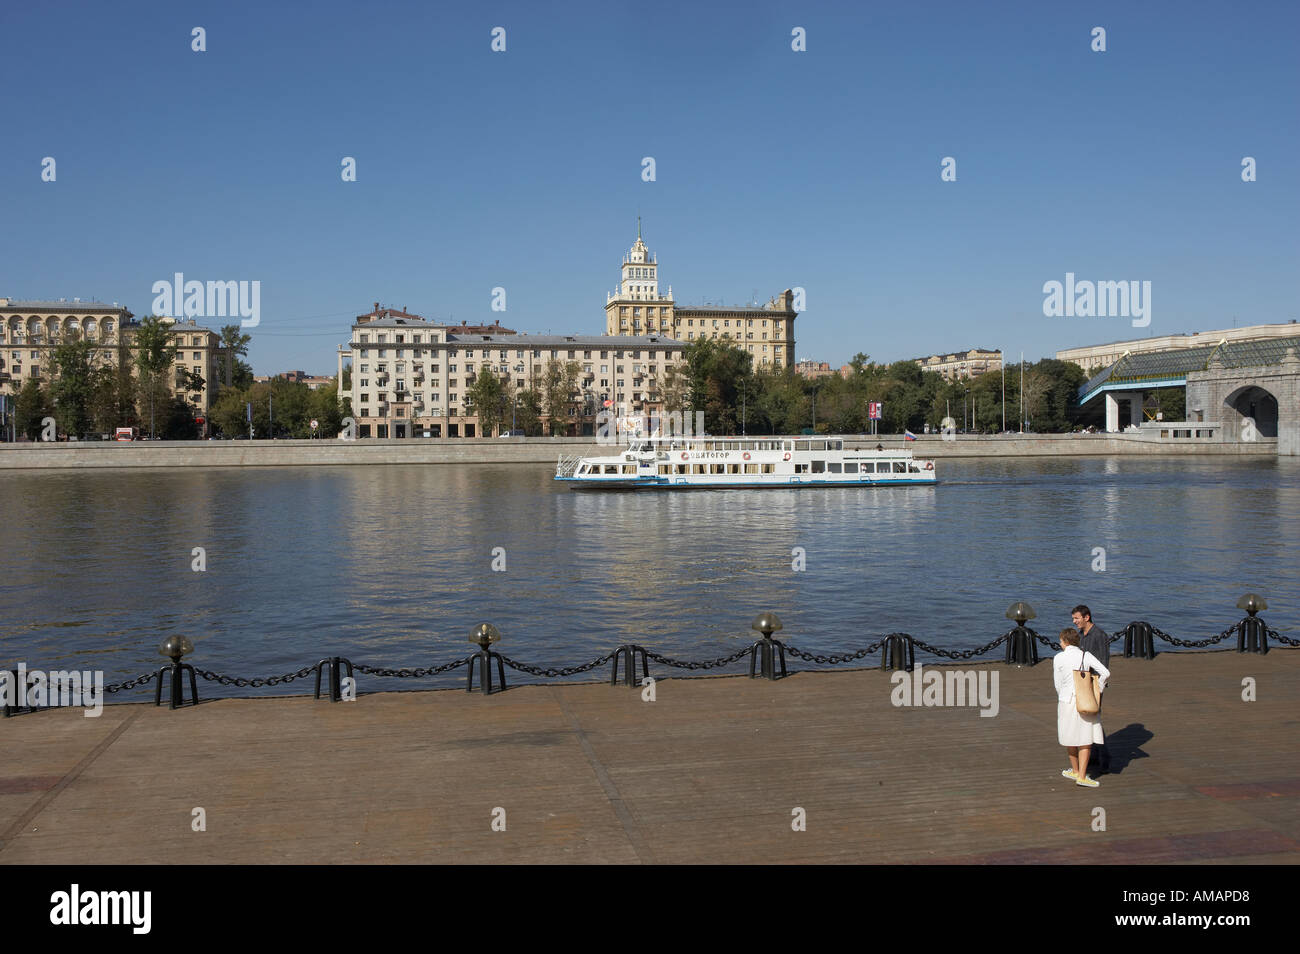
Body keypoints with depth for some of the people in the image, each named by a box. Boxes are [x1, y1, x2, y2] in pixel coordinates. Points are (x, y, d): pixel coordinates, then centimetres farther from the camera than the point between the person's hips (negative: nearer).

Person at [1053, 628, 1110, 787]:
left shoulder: (1058, 658, -5)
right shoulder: (1086, 656, -2)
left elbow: (1058, 683, 0)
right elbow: (1105, 673, -11)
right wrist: (1097, 690, 2)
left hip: (1066, 701, 0)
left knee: (1070, 738, 17)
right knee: (1086, 740, 4)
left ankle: (1075, 771, 30)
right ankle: (1081, 776, -2)